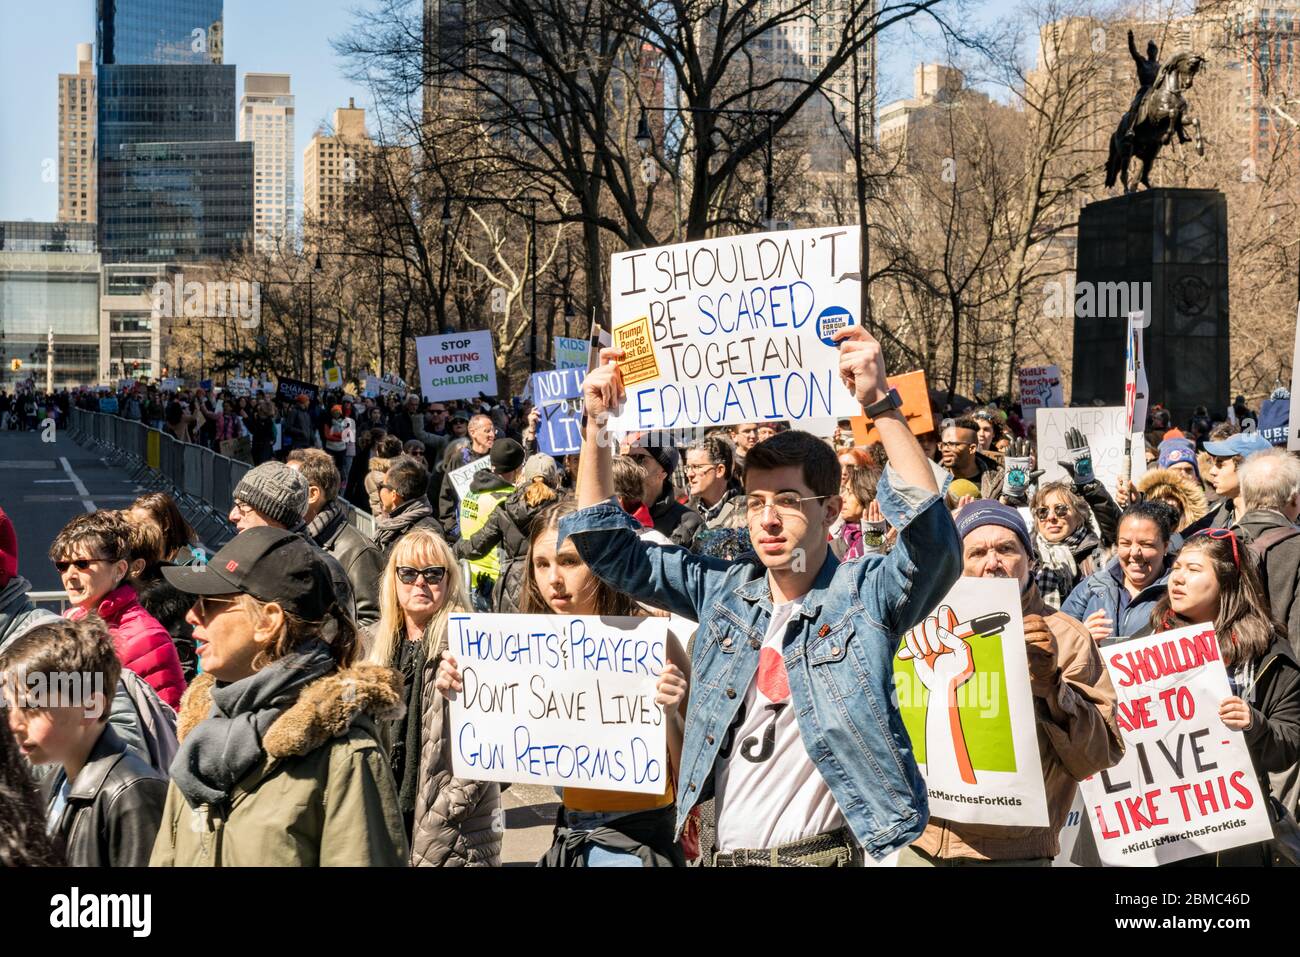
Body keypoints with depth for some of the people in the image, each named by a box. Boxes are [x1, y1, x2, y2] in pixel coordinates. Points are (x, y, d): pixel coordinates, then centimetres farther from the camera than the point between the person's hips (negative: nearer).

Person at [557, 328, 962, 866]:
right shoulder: (724, 591, 6)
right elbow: (609, 548, 10)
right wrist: (597, 427, 0)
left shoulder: (865, 595, -7)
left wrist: (880, 404, -31)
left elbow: (934, 541, -25)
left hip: (825, 853, -4)